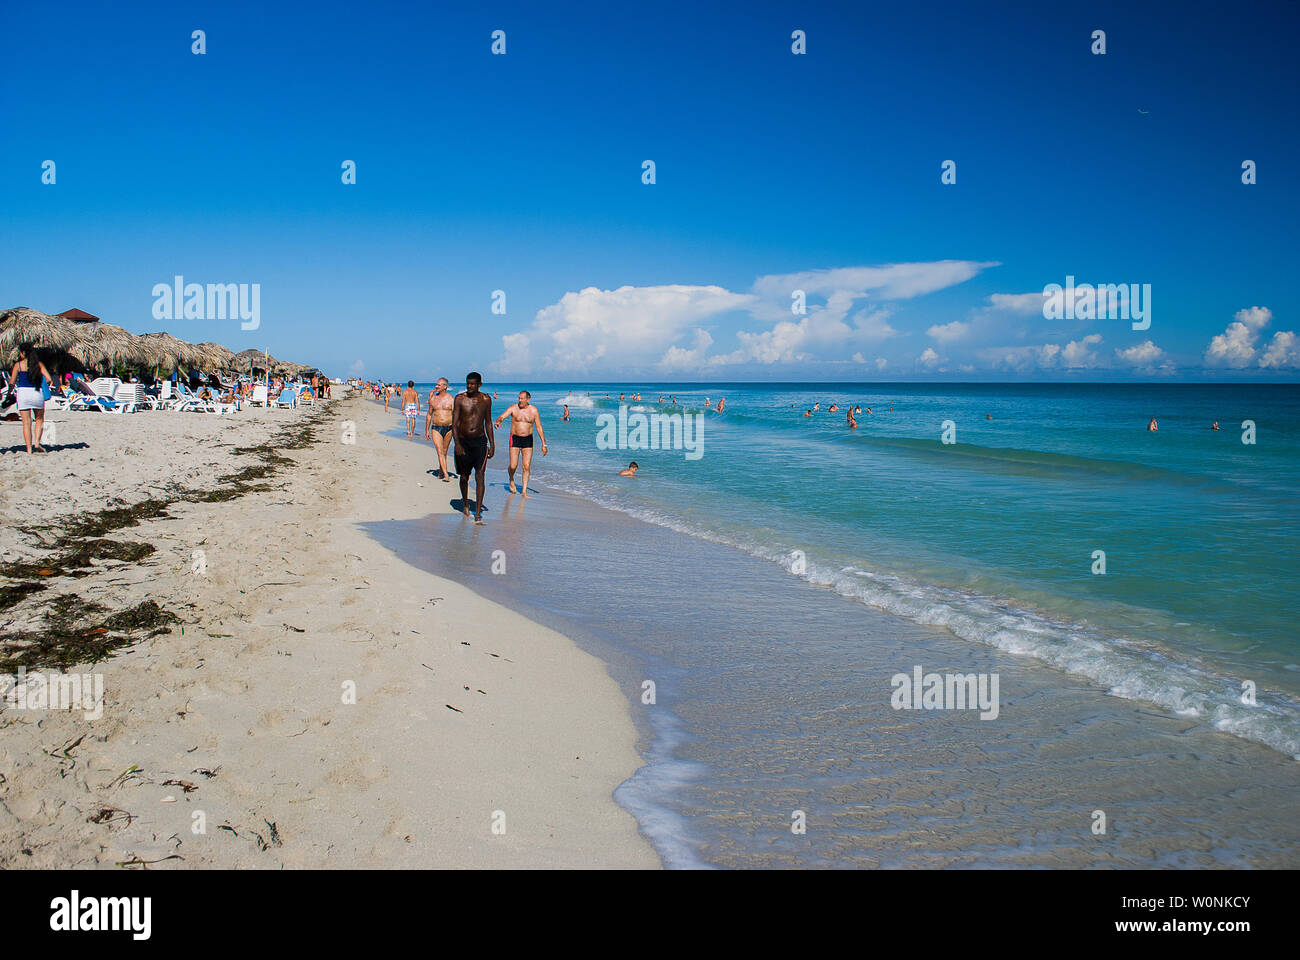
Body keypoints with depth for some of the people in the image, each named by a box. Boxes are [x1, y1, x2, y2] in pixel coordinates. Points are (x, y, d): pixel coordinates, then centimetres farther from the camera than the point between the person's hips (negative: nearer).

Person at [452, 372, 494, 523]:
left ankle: (478, 513, -14)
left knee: (480, 475, -12)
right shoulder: (460, 399, -3)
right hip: (463, 442, 0)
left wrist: (492, 444, 10)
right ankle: (465, 503, 38)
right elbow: (454, 423, -6)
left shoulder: (486, 399, 4)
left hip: (480, 441, 0)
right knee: (464, 476, 10)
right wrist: (457, 444, -17)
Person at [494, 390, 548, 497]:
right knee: (513, 466, -5)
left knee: (527, 466, -5)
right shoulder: (513, 408, -2)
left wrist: (544, 444, -2)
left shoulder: (533, 410, 0)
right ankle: (511, 480, 27)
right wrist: (498, 421, -39)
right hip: (515, 439, -1)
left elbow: (539, 428, 2)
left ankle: (524, 491, 2)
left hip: (528, 440, 1)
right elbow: (502, 416, -14)